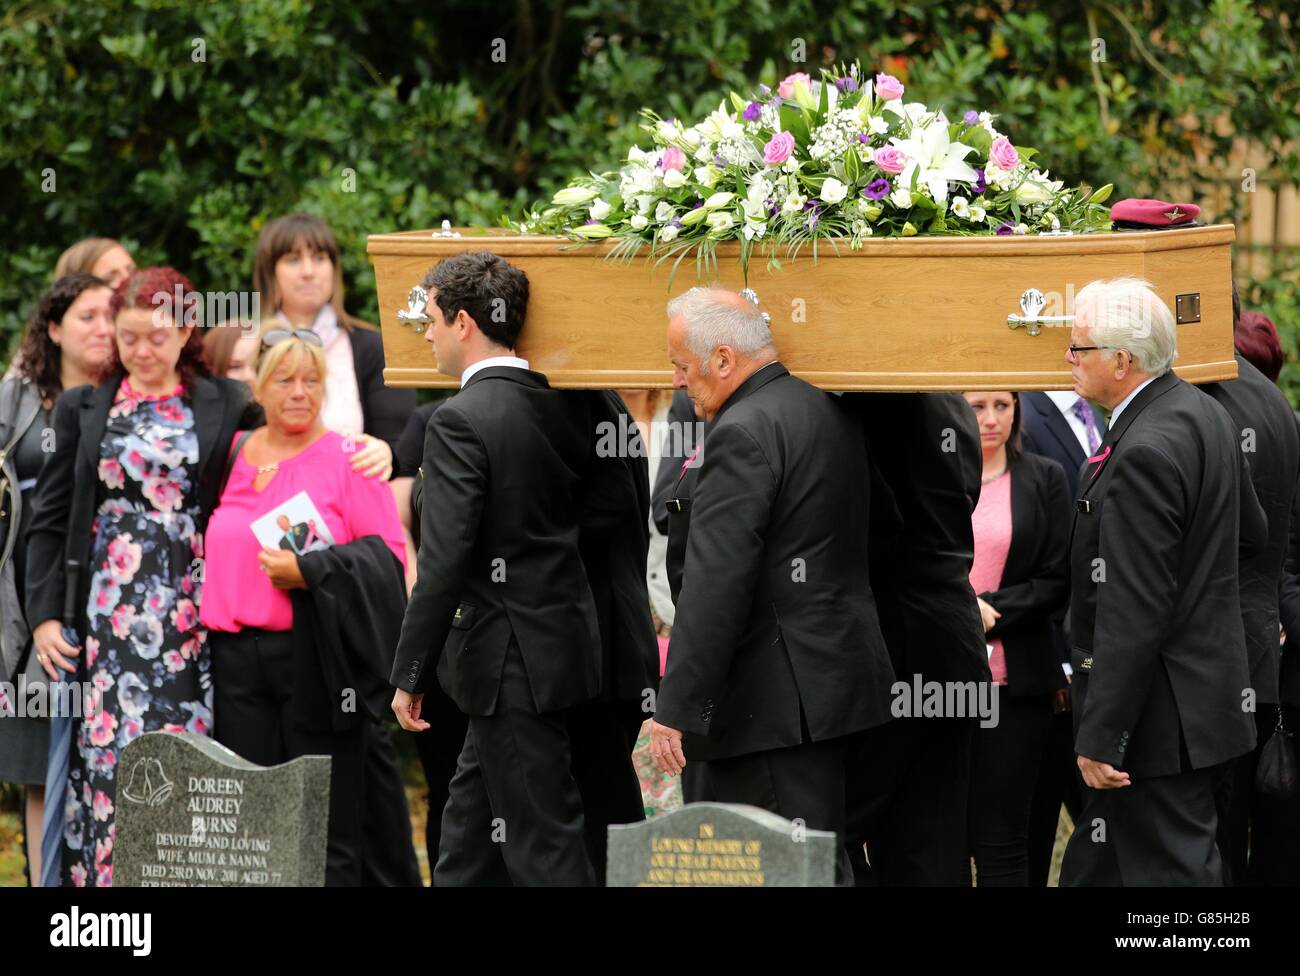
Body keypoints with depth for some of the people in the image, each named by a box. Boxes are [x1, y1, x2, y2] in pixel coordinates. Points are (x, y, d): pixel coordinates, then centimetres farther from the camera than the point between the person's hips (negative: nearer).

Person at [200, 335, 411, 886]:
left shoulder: (346, 460, -1)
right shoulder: (232, 457, 12)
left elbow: (387, 554, -6)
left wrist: (309, 571, -17)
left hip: (316, 654, -4)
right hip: (236, 655, 4)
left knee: (328, 820, -2)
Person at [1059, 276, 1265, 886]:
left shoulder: (1144, 453, -23)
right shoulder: (1205, 413, 7)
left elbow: (1132, 613, -25)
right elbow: (1253, 533, 23)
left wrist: (1101, 737, -22)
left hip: (1162, 719, -10)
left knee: (1170, 870, -3)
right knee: (1095, 866, 16)